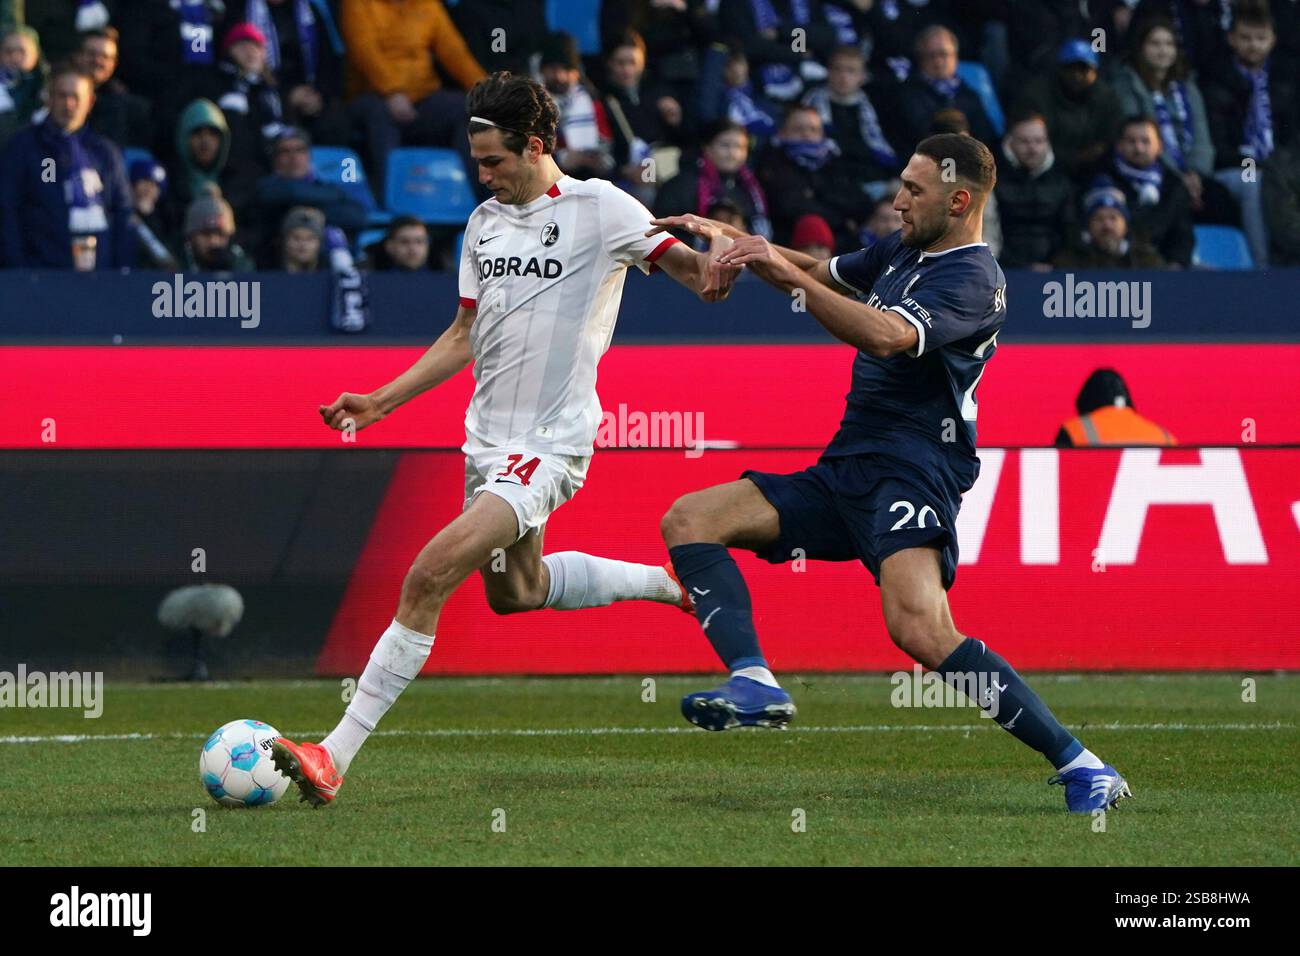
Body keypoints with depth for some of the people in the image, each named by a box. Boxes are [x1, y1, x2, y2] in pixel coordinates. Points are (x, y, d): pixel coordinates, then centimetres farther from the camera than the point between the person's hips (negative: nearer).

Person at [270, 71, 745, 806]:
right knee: (514, 590, 26)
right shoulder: (485, 223, 11)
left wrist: (717, 259, -35)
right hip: (488, 440, 9)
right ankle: (670, 582, 48)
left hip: (549, 444, -9)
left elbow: (690, 269, -10)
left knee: (430, 576, -22)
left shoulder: (600, 208, -9)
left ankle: (336, 757, -24)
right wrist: (381, 402, 13)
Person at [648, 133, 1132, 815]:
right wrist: (743, 244, 16)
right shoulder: (903, 251, 18)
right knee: (689, 519, -2)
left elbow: (885, 336, -28)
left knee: (921, 629, -31)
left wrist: (787, 272, -24)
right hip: (843, 472, 10)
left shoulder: (971, 278, -12)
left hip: (911, 471, -10)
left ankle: (1076, 764, -24)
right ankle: (755, 682, -20)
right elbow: (820, 273, 34)